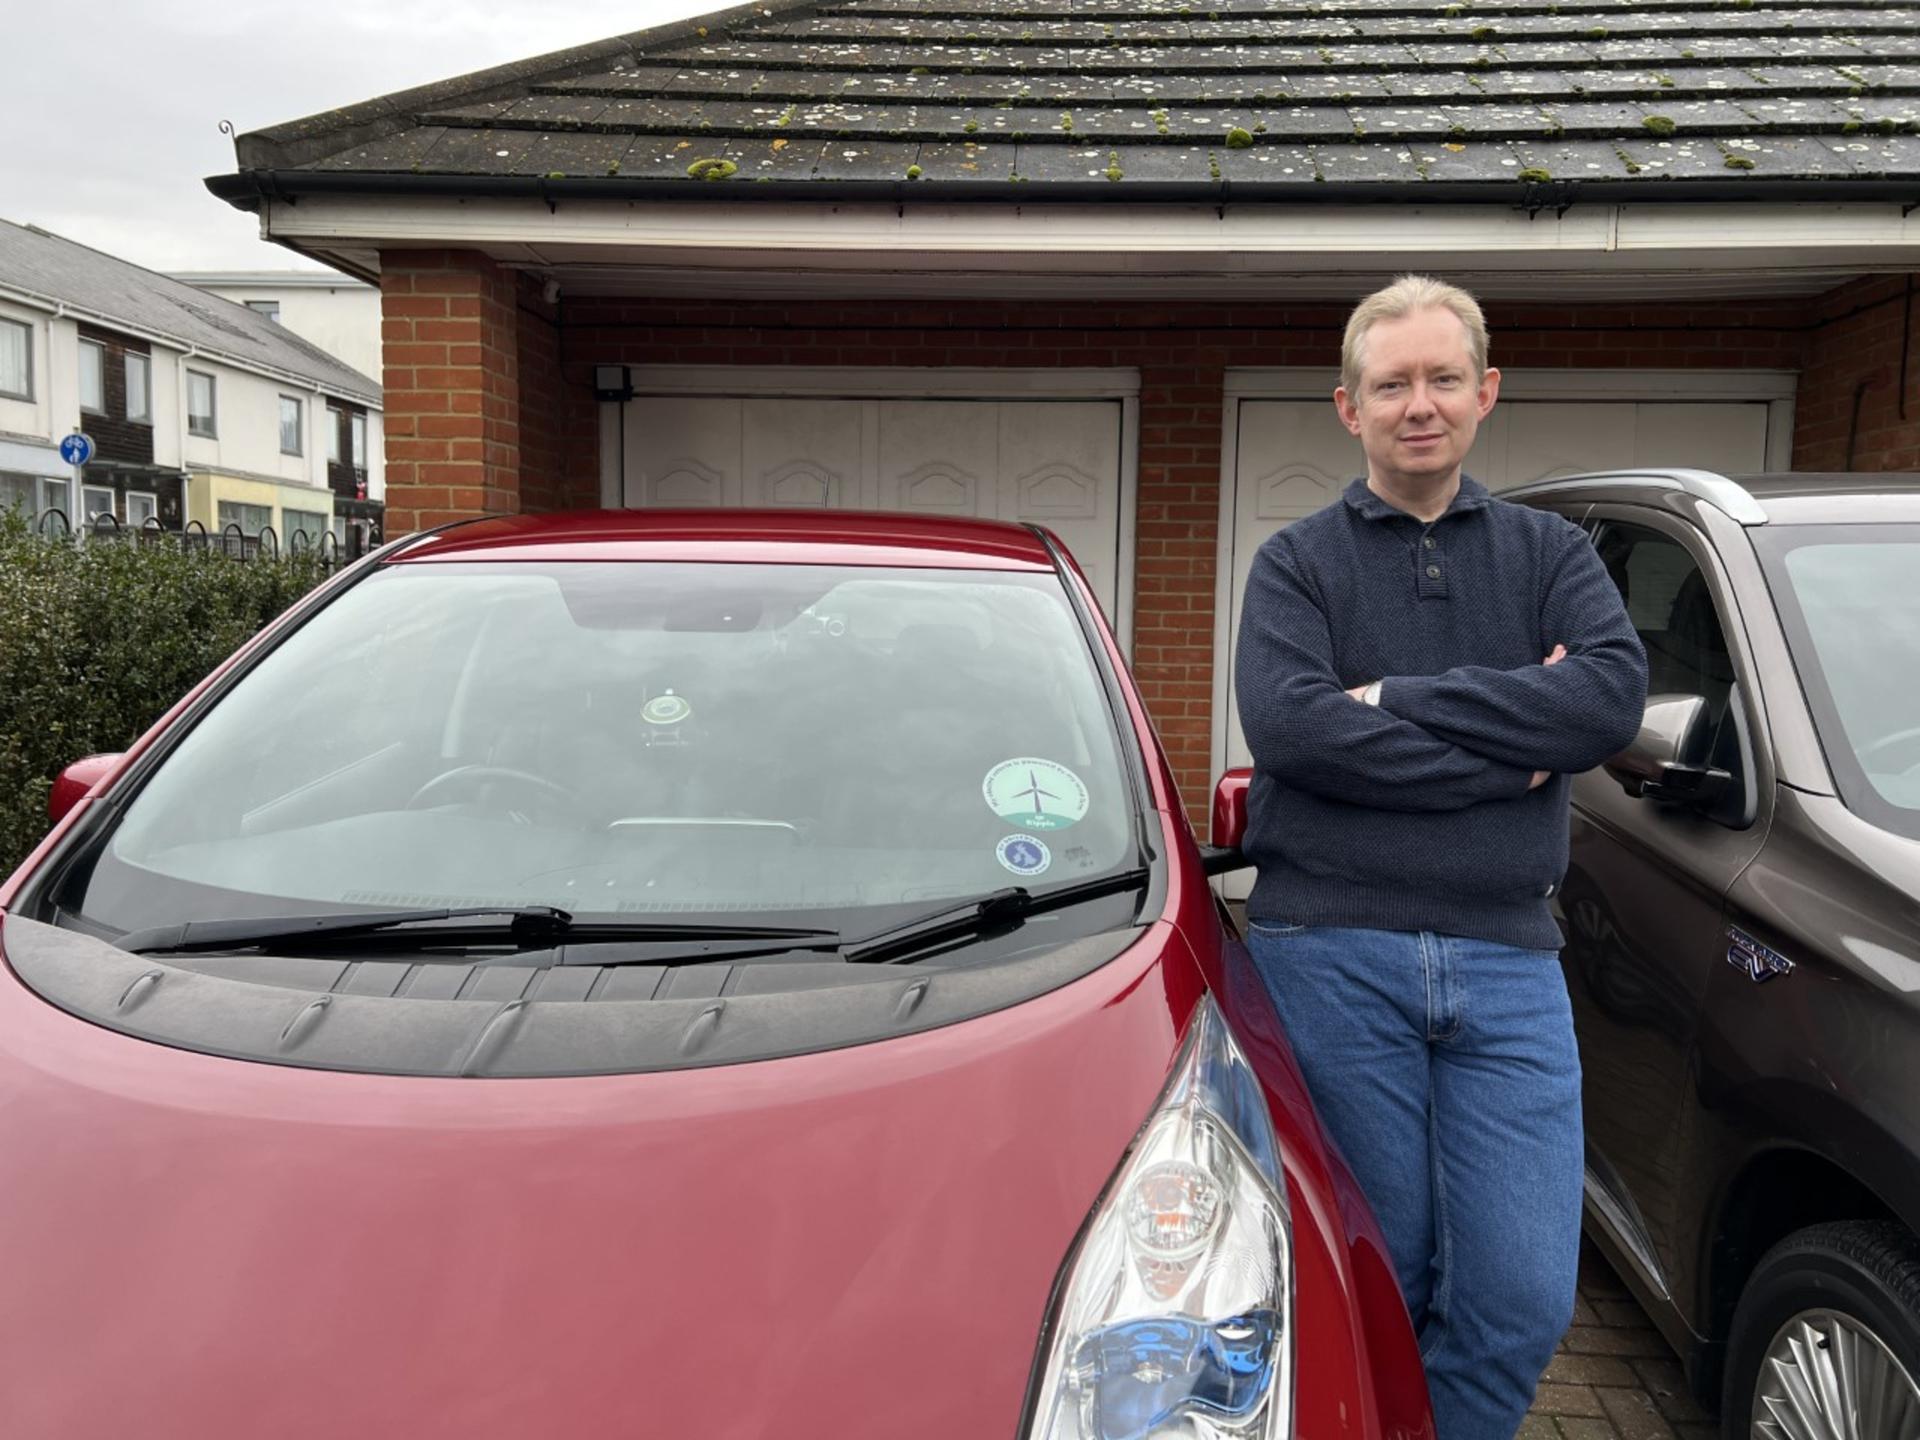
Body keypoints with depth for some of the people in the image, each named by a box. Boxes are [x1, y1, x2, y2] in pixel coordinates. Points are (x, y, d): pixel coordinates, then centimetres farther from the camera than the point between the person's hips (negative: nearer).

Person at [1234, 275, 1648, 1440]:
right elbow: (1287, 726, -13)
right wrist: (1511, 750, -10)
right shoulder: (1299, 561, 6)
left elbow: (1617, 697, -7)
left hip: (1507, 960, 2)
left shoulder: (1551, 554, 13)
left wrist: (1400, 700, -11)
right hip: (1330, 952, -2)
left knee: (1526, 1300, 1)